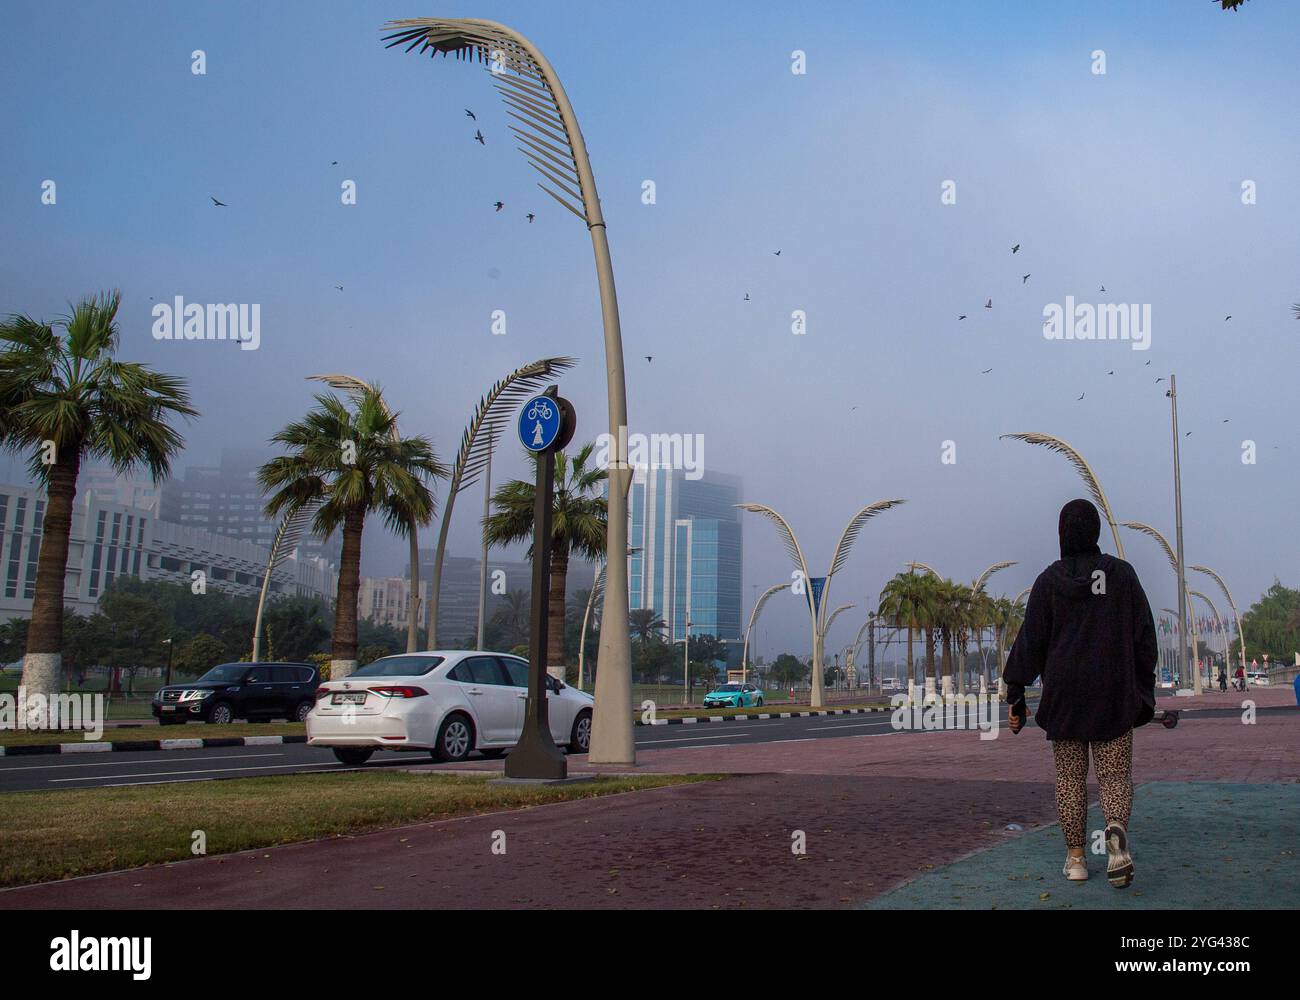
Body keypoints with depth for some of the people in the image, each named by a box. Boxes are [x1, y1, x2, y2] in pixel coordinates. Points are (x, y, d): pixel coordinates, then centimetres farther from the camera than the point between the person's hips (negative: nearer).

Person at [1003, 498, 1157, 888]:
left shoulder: (1049, 580, -2)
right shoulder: (1122, 573, 2)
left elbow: (1030, 641, -3)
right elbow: (1145, 636, 3)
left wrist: (1015, 694, 0)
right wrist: (1144, 690, 10)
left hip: (1064, 695, 0)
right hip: (1115, 695, 1)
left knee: (1070, 777, 9)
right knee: (1115, 773, 5)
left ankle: (1075, 856, 9)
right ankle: (1117, 830, -24)